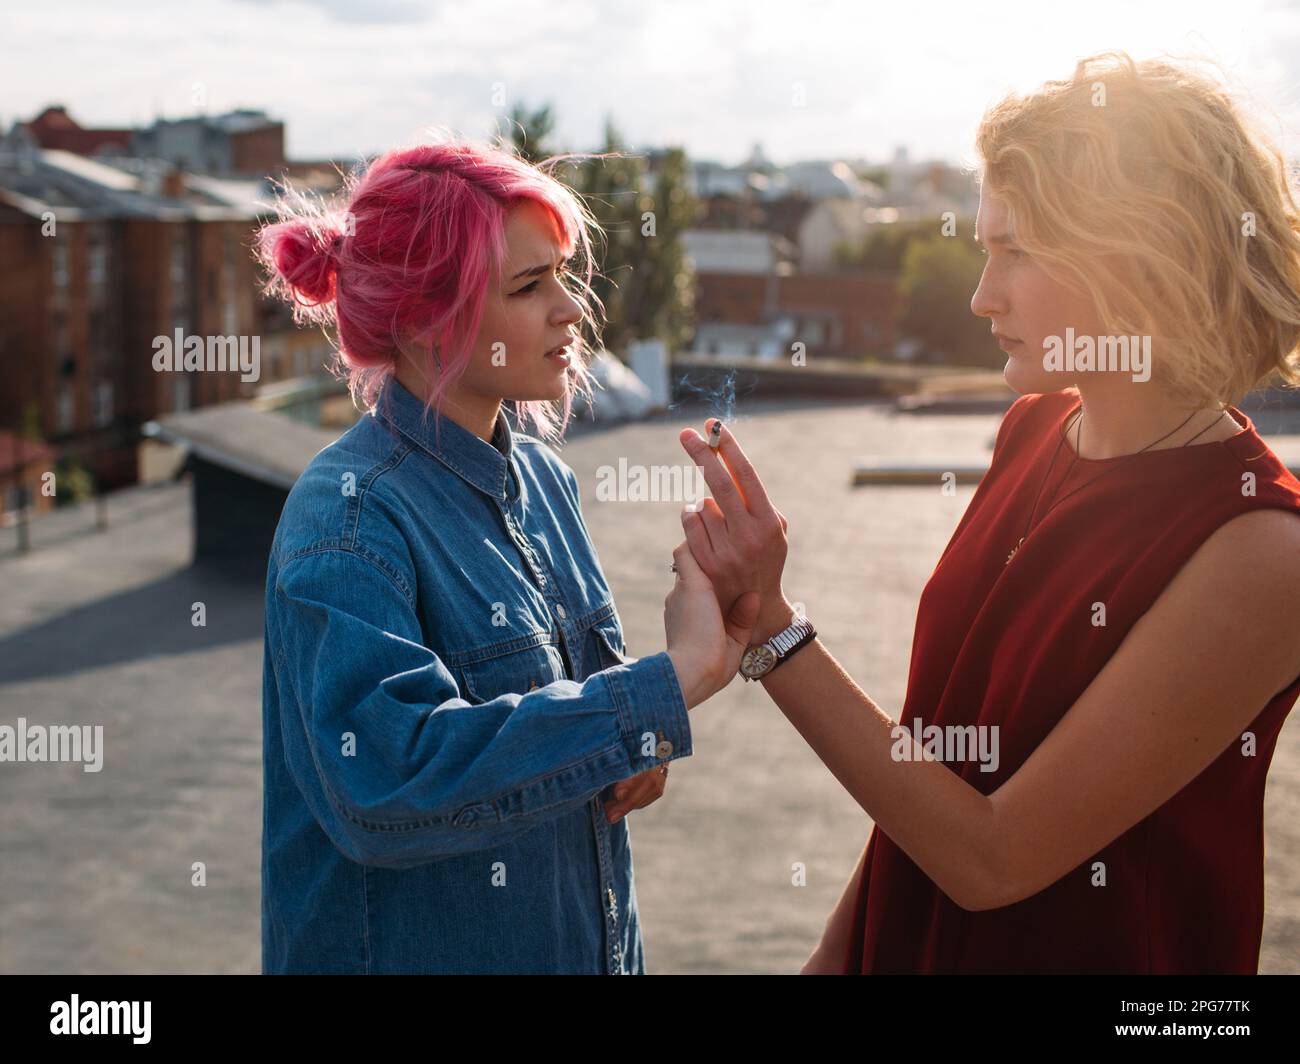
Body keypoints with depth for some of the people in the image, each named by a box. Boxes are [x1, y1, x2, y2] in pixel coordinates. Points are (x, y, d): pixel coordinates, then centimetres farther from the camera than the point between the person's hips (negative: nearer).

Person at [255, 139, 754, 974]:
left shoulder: (543, 477, 2)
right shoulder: (350, 514, -21)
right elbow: (386, 778, -34)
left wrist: (632, 745, -8)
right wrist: (674, 681, -32)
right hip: (419, 947, -7)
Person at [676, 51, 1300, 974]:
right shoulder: (1035, 431, -4)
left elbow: (993, 861, -25)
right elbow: (938, 739, 4)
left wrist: (769, 624, -26)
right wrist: (840, 949, 7)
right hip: (908, 933, 6)